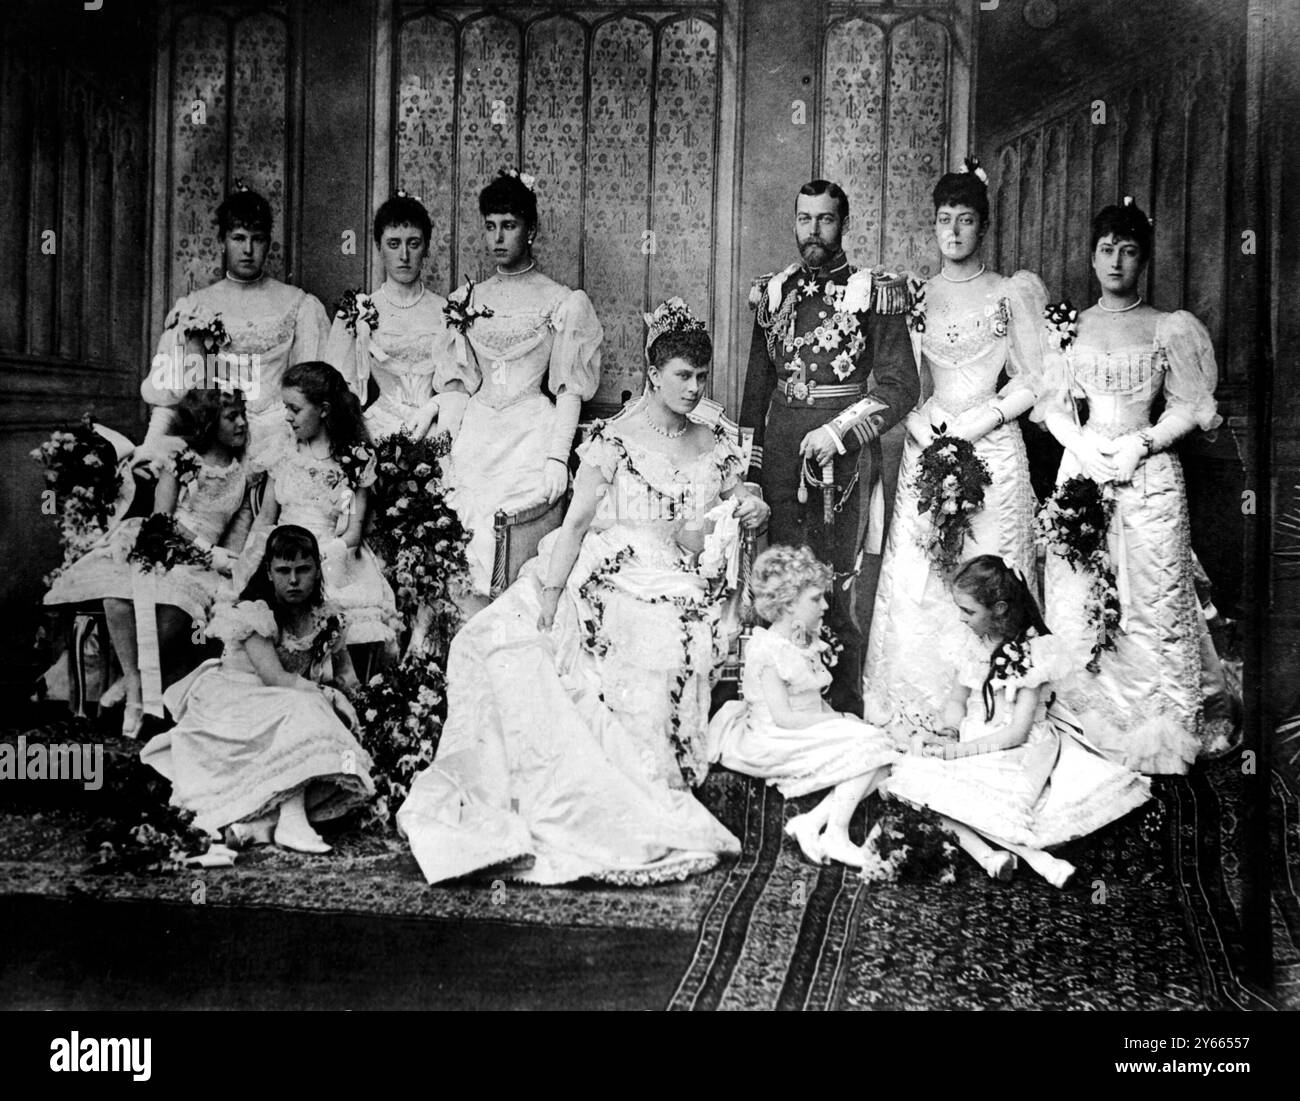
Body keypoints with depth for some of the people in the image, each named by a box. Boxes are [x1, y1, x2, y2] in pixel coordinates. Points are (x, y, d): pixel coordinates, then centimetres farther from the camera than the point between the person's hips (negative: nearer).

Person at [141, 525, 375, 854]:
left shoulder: (328, 618, 4)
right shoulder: (253, 612, -14)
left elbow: (347, 675, 14)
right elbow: (274, 678, -22)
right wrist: (330, 695, -17)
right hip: (229, 702, -6)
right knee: (301, 714, -31)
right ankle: (292, 821, -41)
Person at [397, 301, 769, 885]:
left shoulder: (715, 447, 14)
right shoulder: (613, 439, 0)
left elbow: (738, 514, 24)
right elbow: (575, 524, -6)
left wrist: (753, 512, -1)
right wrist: (548, 599, -15)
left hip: (682, 599, 3)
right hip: (613, 590, -3)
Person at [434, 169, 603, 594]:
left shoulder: (560, 301, 2)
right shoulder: (468, 298, 15)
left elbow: (570, 388, -3)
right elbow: (453, 381, 13)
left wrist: (557, 457, -13)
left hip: (530, 432, -3)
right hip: (475, 429, 3)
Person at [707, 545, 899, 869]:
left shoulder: (805, 644, 14)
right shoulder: (767, 649, -16)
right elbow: (784, 718, -20)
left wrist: (837, 718, -5)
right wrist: (842, 721, -14)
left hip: (808, 735, 9)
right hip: (775, 744, -9)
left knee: (877, 758, -9)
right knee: (867, 743, -20)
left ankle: (811, 822, -14)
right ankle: (835, 837, -17)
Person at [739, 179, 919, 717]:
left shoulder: (873, 293, -1)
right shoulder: (771, 292, 13)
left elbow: (899, 386, -4)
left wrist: (838, 431, -15)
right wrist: (749, 462, 13)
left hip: (843, 456, -4)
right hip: (779, 455, 4)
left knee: (835, 590, -4)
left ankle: (845, 715, 8)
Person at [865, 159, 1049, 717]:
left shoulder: (1012, 294, 5)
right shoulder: (915, 298, 12)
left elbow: (1033, 380, 1)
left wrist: (976, 420, -9)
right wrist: (921, 423, -8)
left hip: (993, 448, -2)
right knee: (916, 581, -2)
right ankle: (921, 715, 6)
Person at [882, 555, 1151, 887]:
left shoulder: (1034, 652, -14)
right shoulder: (978, 640, 7)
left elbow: (1017, 732, -17)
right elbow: (957, 698, 14)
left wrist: (959, 750, -21)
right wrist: (948, 733, -9)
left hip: (1018, 751, -7)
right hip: (974, 742, 7)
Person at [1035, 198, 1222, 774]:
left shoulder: (1169, 328, 5)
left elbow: (1188, 407, 3)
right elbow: (1052, 405, 8)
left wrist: (1138, 444, -10)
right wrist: (1085, 446, -9)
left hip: (1150, 473, -2)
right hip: (1082, 466, 2)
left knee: (1152, 597, -3)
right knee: (1077, 598, -1)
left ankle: (1157, 736, 6)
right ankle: (1088, 724, 9)